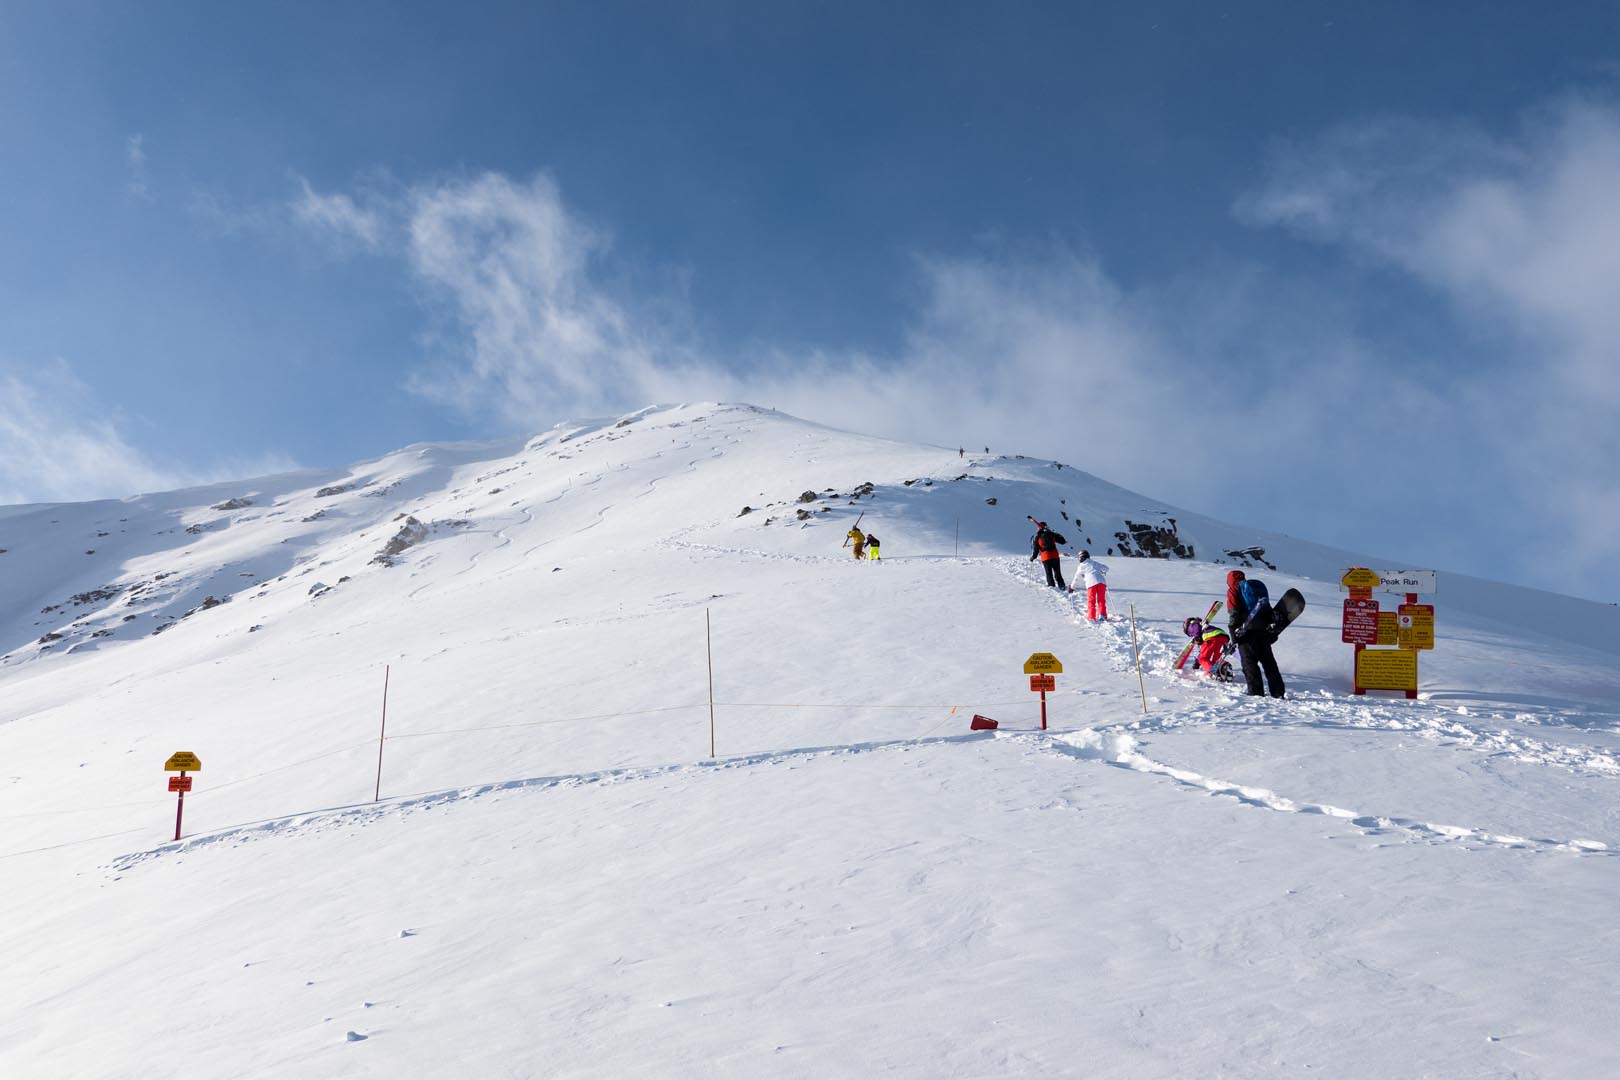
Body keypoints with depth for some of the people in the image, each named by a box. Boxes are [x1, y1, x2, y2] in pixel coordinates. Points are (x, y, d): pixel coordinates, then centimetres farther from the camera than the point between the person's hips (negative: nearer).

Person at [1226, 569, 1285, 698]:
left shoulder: (1233, 590, 5)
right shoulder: (1258, 586, 24)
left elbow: (1233, 614, -6)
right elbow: (1269, 610, 21)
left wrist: (1233, 633, -7)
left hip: (1247, 630, -6)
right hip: (1264, 629, 6)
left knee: (1249, 661, -4)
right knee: (1268, 660, 10)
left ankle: (1255, 691, -12)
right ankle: (1278, 691, 8)